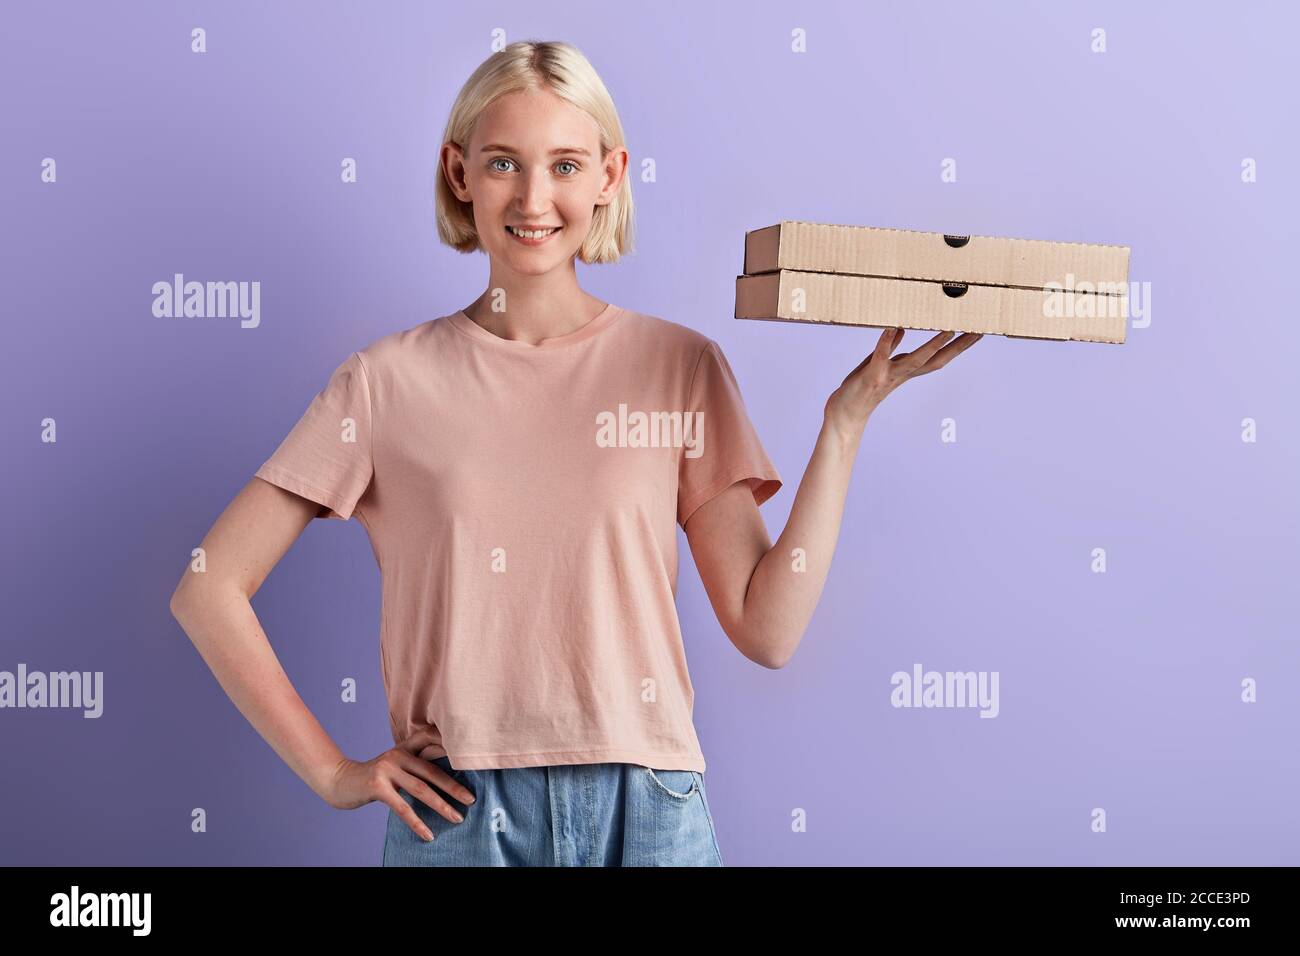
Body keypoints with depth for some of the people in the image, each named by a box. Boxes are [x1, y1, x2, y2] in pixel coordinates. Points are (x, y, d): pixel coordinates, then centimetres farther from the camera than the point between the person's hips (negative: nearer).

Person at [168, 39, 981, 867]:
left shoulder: (682, 366, 1)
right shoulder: (388, 382, -2)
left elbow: (767, 629, -4)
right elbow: (208, 590, 0)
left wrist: (846, 418, -8)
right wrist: (332, 772, -2)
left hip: (649, 807, 1)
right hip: (456, 814, 0)